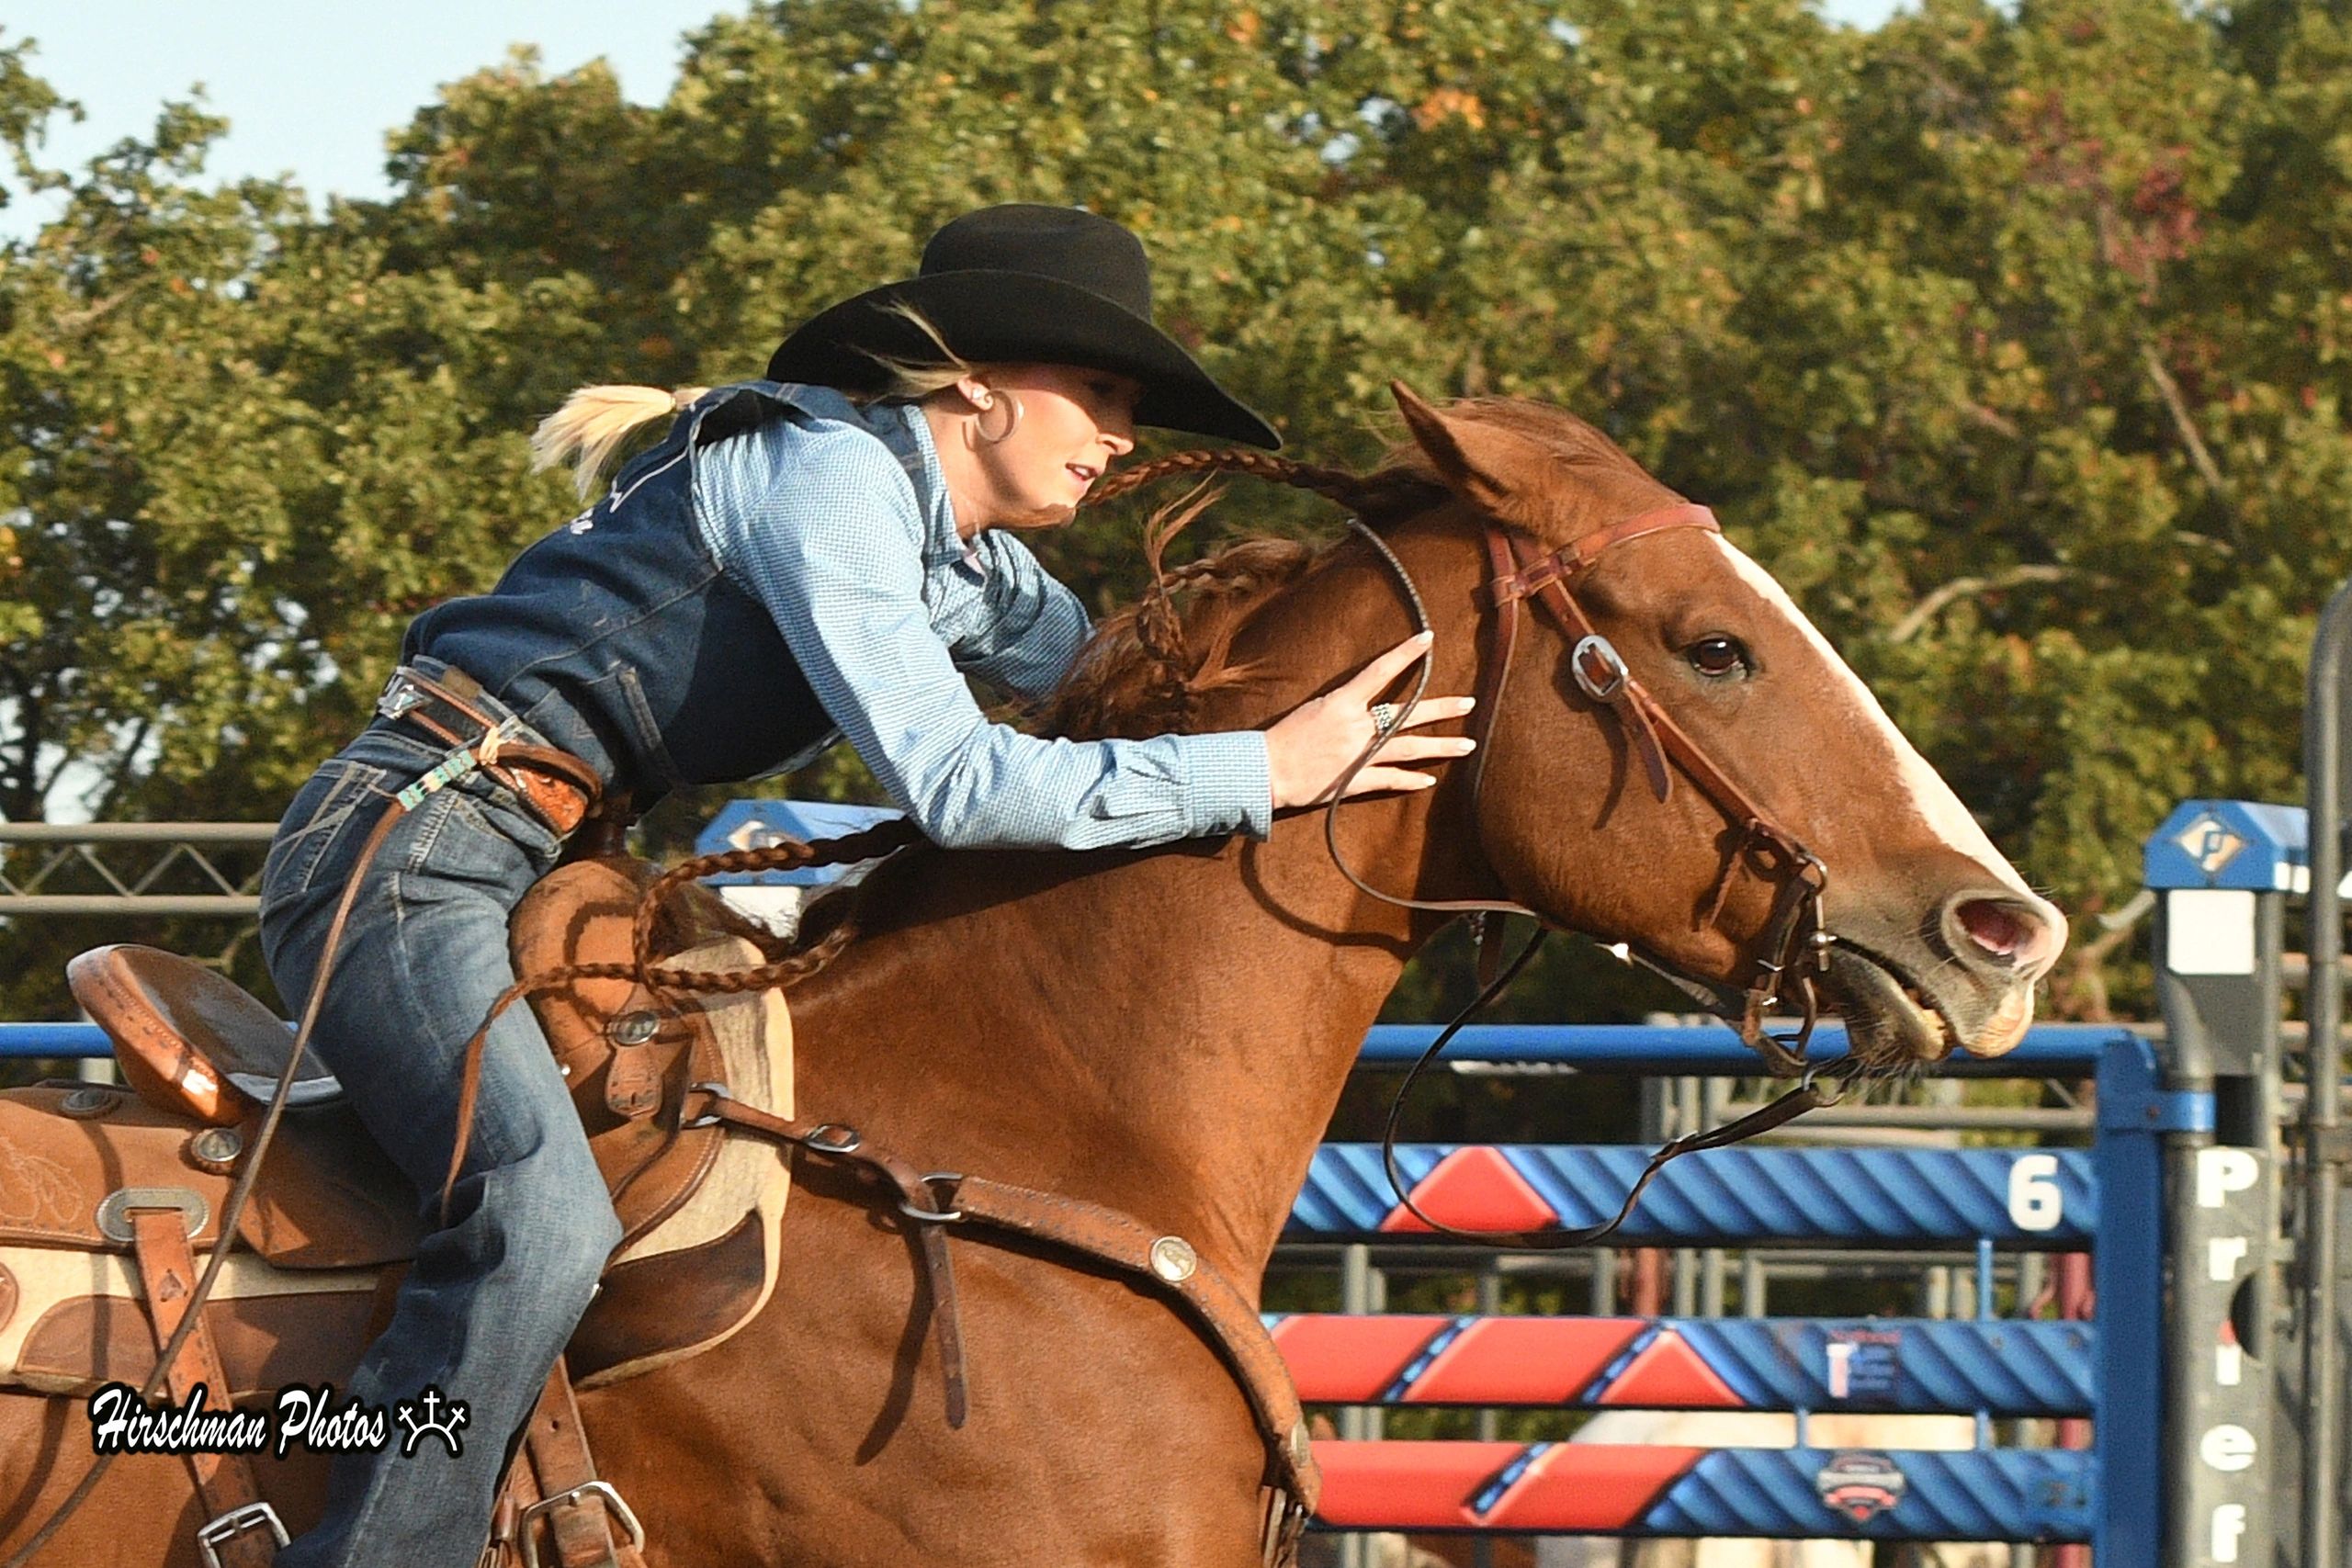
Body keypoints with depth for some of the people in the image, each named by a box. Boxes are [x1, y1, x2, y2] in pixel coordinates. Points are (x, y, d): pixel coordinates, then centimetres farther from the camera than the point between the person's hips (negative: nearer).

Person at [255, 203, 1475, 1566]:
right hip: (407, 850, -11)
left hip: (540, 879, 11)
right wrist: (1273, 770, -19)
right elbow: (957, 785, -22)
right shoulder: (824, 470, -15)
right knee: (547, 1223, -32)